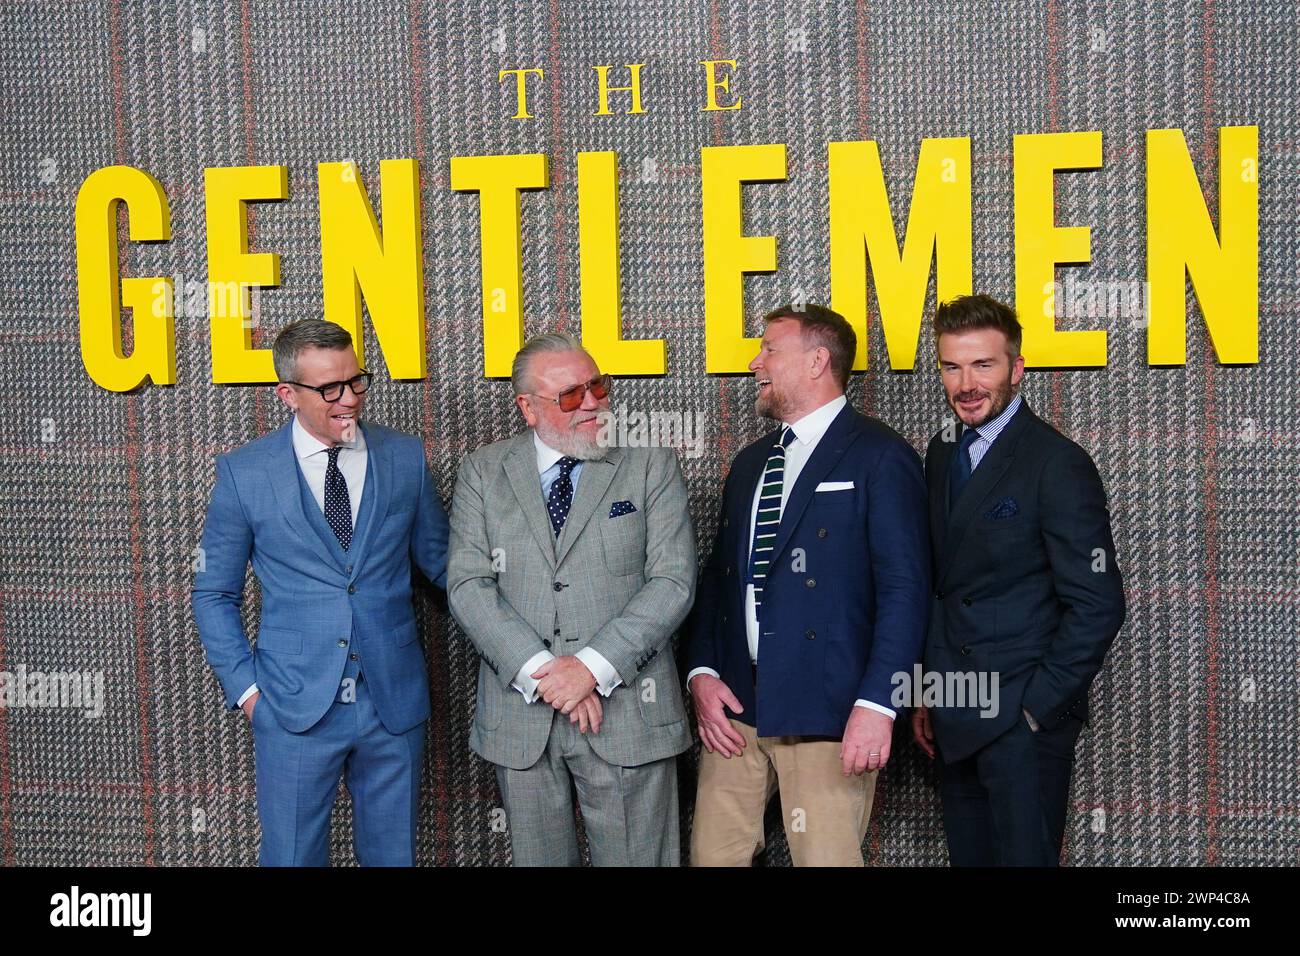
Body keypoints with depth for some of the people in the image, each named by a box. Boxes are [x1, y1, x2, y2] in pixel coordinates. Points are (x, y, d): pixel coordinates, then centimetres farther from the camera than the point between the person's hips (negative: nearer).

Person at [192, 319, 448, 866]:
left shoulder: (405, 457, 1)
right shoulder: (244, 472, -4)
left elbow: (438, 558, 11)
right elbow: (213, 594, 4)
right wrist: (245, 687, -3)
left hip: (395, 703, 2)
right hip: (295, 709, -2)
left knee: (393, 855, 14)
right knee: (292, 856, 8)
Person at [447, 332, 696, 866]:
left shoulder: (650, 466, 2)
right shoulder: (484, 472, 6)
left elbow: (673, 581, -5)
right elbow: (468, 584, -2)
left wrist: (595, 667, -15)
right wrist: (539, 671, -14)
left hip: (627, 710, -1)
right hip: (520, 714, 2)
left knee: (636, 858, 4)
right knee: (537, 858, 13)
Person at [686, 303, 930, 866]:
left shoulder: (880, 456, -5)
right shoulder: (749, 463, 18)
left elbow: (905, 589, -11)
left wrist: (876, 703, -18)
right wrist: (701, 672, 4)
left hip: (826, 712, -6)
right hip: (733, 703, 7)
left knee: (827, 857, -2)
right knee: (713, 854, 8)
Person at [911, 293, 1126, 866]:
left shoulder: (1058, 465, -13)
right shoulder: (943, 453, 9)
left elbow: (1097, 606, -15)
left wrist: (1036, 708, -14)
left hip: (1023, 720, -7)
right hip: (954, 722, 7)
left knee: (1024, 856, 0)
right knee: (968, 856, 14)